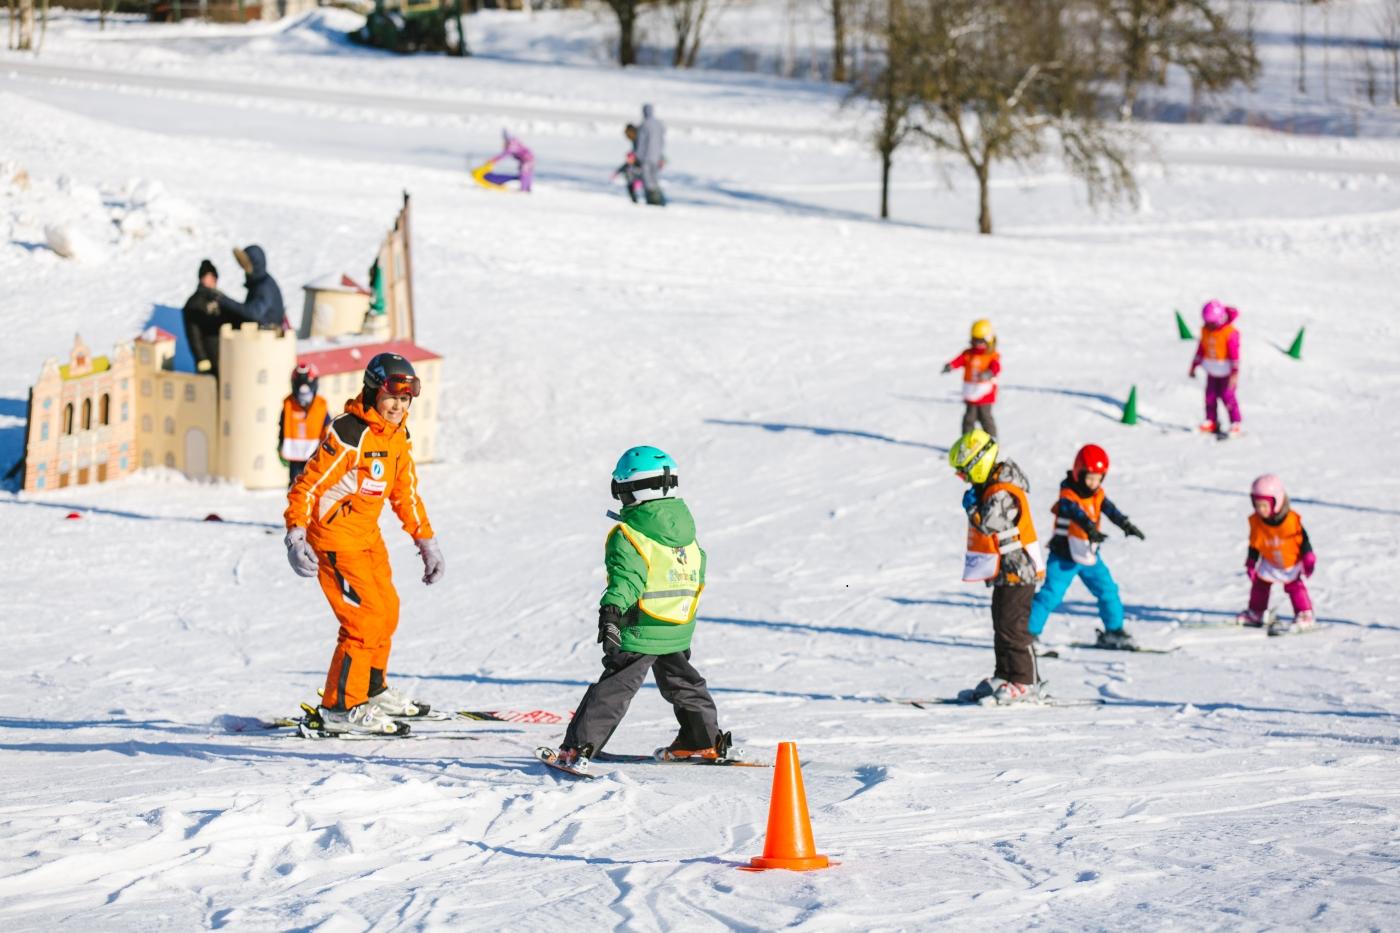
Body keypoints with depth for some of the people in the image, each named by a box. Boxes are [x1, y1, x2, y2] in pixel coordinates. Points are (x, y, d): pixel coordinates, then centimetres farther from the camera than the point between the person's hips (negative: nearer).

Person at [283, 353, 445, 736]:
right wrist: (295, 536, -33)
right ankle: (341, 707, -3)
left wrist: (426, 542, 17)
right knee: (365, 619, -13)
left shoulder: (397, 436, 5)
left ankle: (371, 690, 37)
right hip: (334, 538, -9)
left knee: (387, 611, 18)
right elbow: (308, 486, -23)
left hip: (369, 536, 9)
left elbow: (406, 492, 17)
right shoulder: (347, 435, -22)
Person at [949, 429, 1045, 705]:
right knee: (1002, 627, 16)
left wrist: (971, 505, -14)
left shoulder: (1003, 493, -21)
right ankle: (1004, 676, 23)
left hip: (1016, 571, -11)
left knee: (1012, 628, -8)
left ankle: (1024, 684, -5)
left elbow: (986, 524, -30)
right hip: (1006, 572, 11)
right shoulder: (991, 487, 11)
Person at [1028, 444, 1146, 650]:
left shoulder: (1098, 495, 0)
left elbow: (1110, 510, -14)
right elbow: (1076, 513, -39)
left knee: (1107, 590, 9)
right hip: (1064, 557, -6)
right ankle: (1029, 632, -5)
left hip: (1090, 556, 6)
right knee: (1051, 594, -11)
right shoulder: (1067, 497, -20)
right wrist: (1090, 529, -58)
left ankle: (1114, 631, 23)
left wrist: (1125, 524, -34)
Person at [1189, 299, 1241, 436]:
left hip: (1226, 371, -6)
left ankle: (1235, 423, 3)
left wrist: (1235, 373, -25)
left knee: (1227, 396, -6)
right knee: (1210, 395, 6)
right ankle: (1211, 422, 17)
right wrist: (1194, 365, 13)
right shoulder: (1205, 330, -2)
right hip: (1212, 370, 6)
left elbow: (1234, 353, -21)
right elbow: (1201, 348, 10)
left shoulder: (1230, 333, -20)